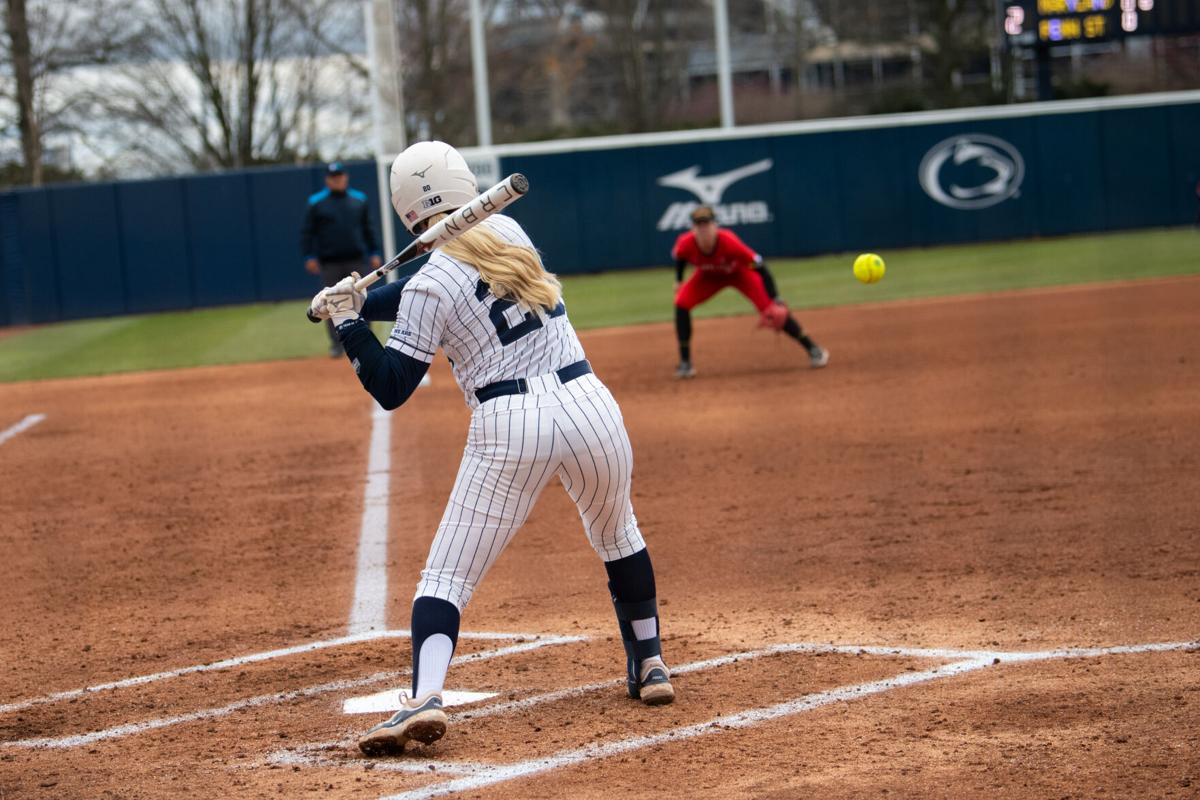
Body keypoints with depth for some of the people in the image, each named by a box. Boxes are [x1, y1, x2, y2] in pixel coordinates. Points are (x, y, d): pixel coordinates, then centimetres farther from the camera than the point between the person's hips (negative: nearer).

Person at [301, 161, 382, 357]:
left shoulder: (359, 200, 10)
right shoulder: (317, 203, 1)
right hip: (330, 263, -2)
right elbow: (307, 232, 1)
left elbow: (367, 228, 15)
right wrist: (309, 257, -7)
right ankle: (336, 344, 4)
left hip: (355, 260, 2)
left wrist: (374, 253, 9)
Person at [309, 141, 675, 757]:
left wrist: (349, 323, 5)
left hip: (507, 429, -5)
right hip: (590, 406, 5)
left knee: (447, 574, -1)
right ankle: (649, 665, 37)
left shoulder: (430, 285, -5)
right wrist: (359, 303, 23)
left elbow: (390, 390, -3)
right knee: (618, 538, 31)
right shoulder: (511, 233, 12)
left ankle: (424, 698, -21)